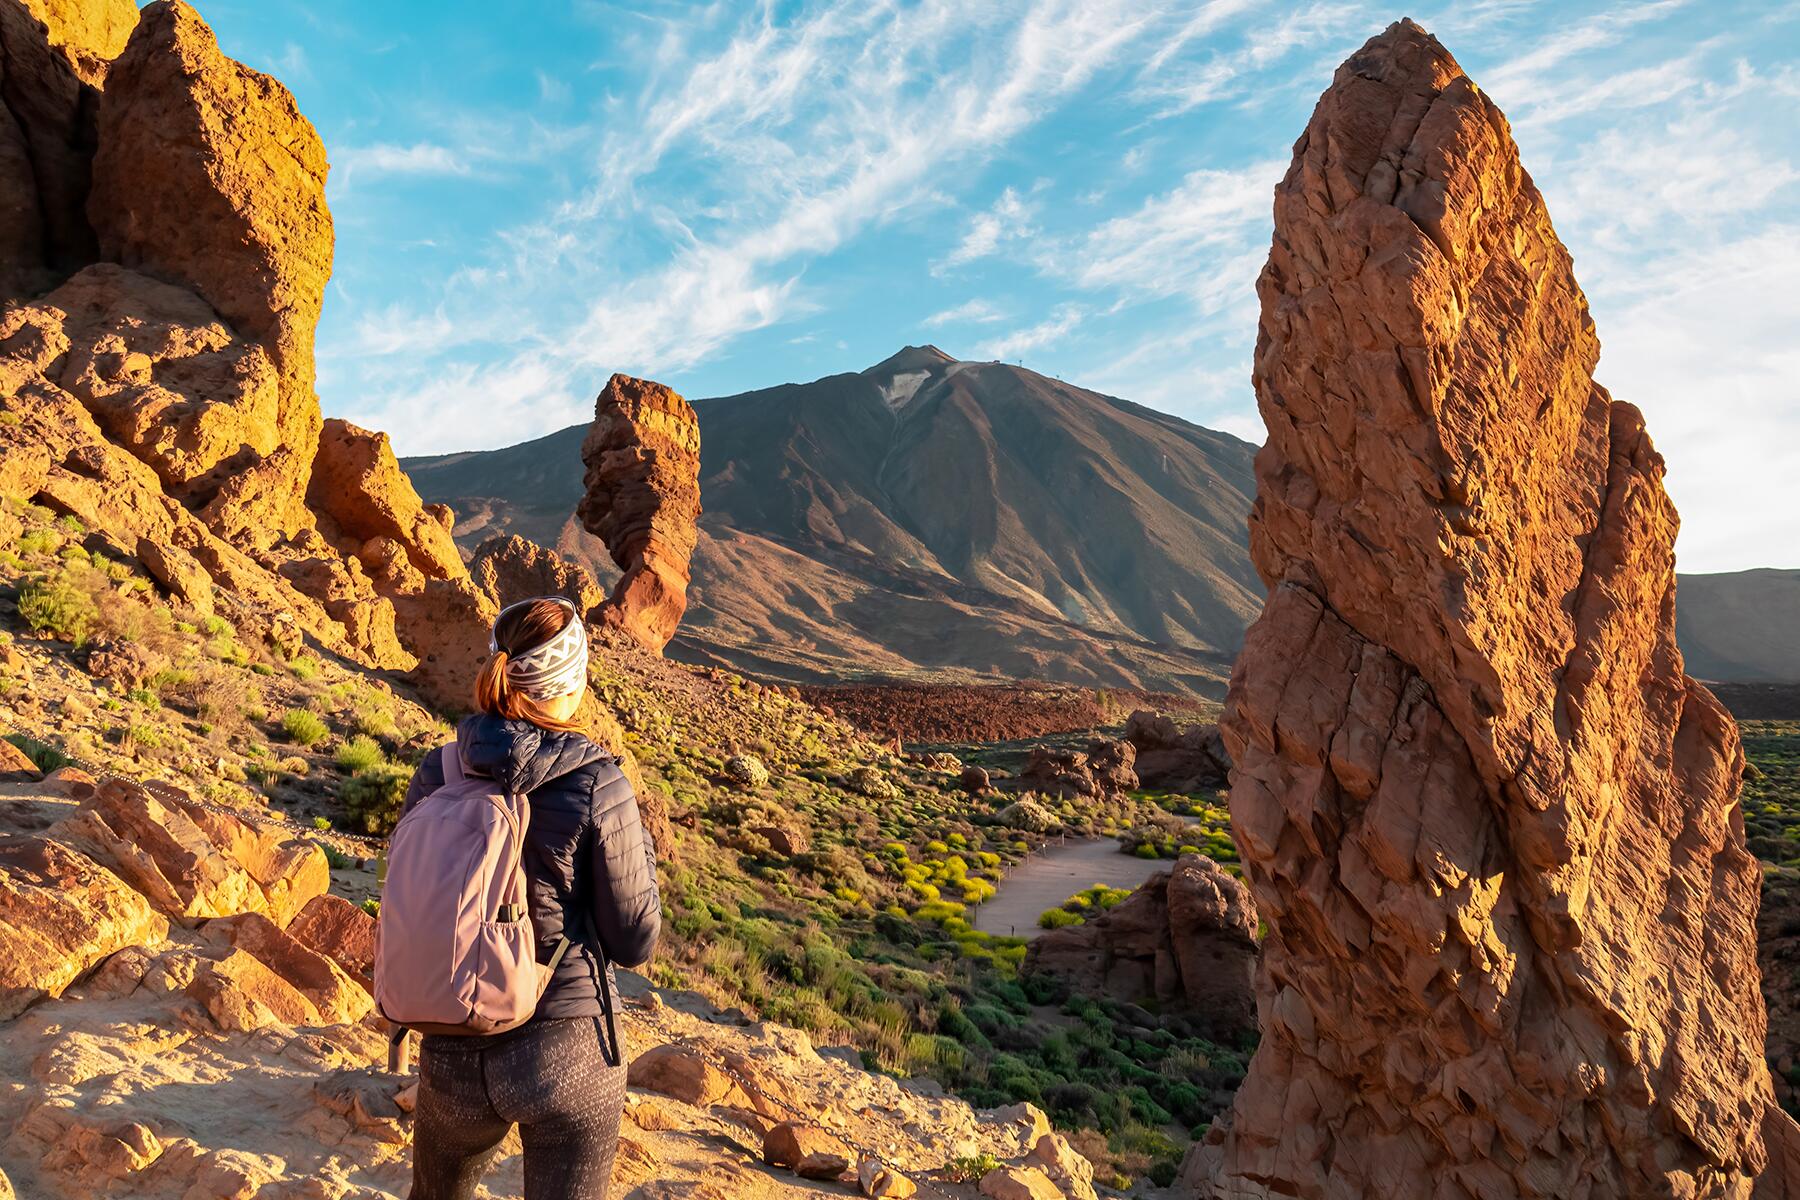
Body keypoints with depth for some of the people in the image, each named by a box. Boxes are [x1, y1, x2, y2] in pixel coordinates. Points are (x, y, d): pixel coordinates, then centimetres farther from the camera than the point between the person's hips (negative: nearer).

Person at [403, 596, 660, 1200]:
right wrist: (638, 844, 3)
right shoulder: (597, 788, -18)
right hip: (568, 1054, -4)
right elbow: (635, 942, -10)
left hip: (453, 1055, 4)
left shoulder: (437, 774, -7)